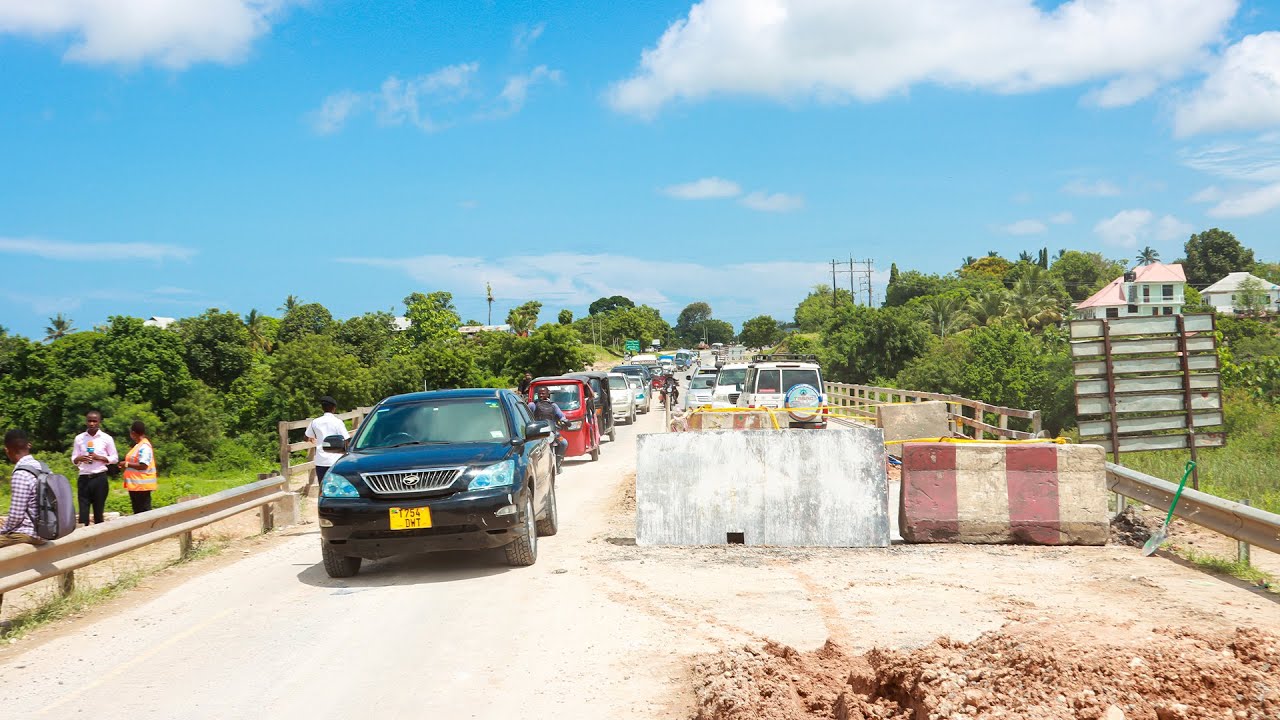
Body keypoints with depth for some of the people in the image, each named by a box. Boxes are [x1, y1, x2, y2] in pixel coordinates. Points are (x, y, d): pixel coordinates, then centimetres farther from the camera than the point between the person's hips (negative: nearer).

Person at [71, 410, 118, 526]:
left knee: (98, 511, 5)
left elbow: (115, 458, 3)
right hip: (83, 478, 1)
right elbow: (73, 459, 9)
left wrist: (99, 457, -13)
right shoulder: (79, 438, 5)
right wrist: (79, 458, -15)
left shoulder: (106, 438, 0)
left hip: (99, 478, -1)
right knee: (83, 511, -3)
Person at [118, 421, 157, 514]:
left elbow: (143, 465, -24)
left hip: (141, 486, -11)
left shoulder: (144, 446, -17)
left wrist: (127, 464, -14)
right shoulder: (139, 445, 15)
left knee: (144, 511, -8)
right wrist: (126, 464, 10)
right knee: (138, 512, 15)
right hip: (136, 485, 11)